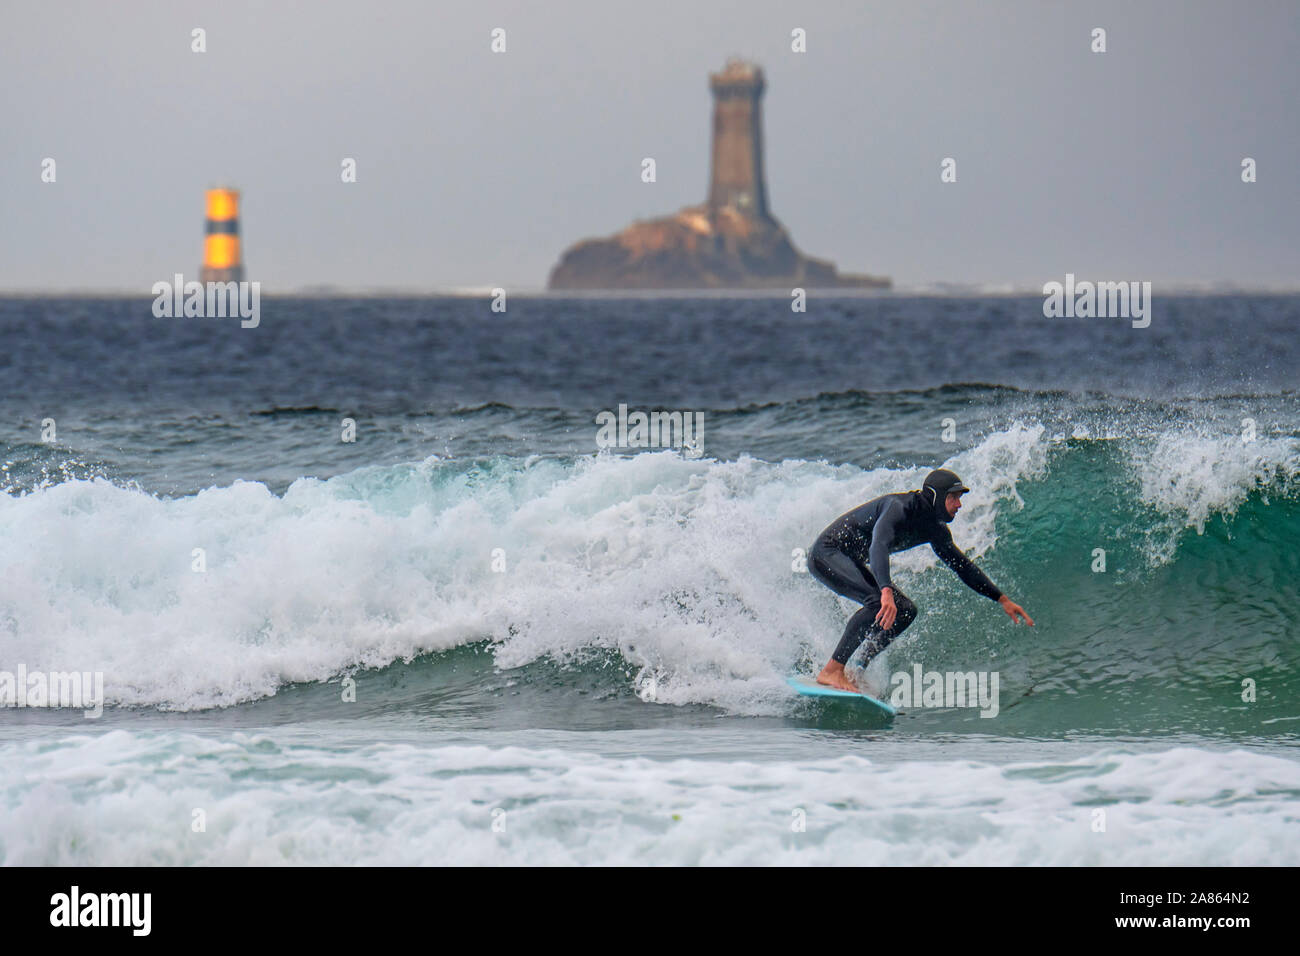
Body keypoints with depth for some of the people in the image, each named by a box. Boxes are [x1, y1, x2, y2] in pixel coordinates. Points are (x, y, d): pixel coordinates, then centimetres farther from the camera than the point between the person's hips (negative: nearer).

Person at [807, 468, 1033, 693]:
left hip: (851, 563, 10)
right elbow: (878, 546, -43)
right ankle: (832, 670, -30)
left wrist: (1002, 599, 12)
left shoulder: (935, 529, 2)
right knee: (878, 602, -30)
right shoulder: (898, 507, -27)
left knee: (905, 611, 1)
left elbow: (962, 566, 14)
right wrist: (886, 591, -59)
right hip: (826, 554, -10)